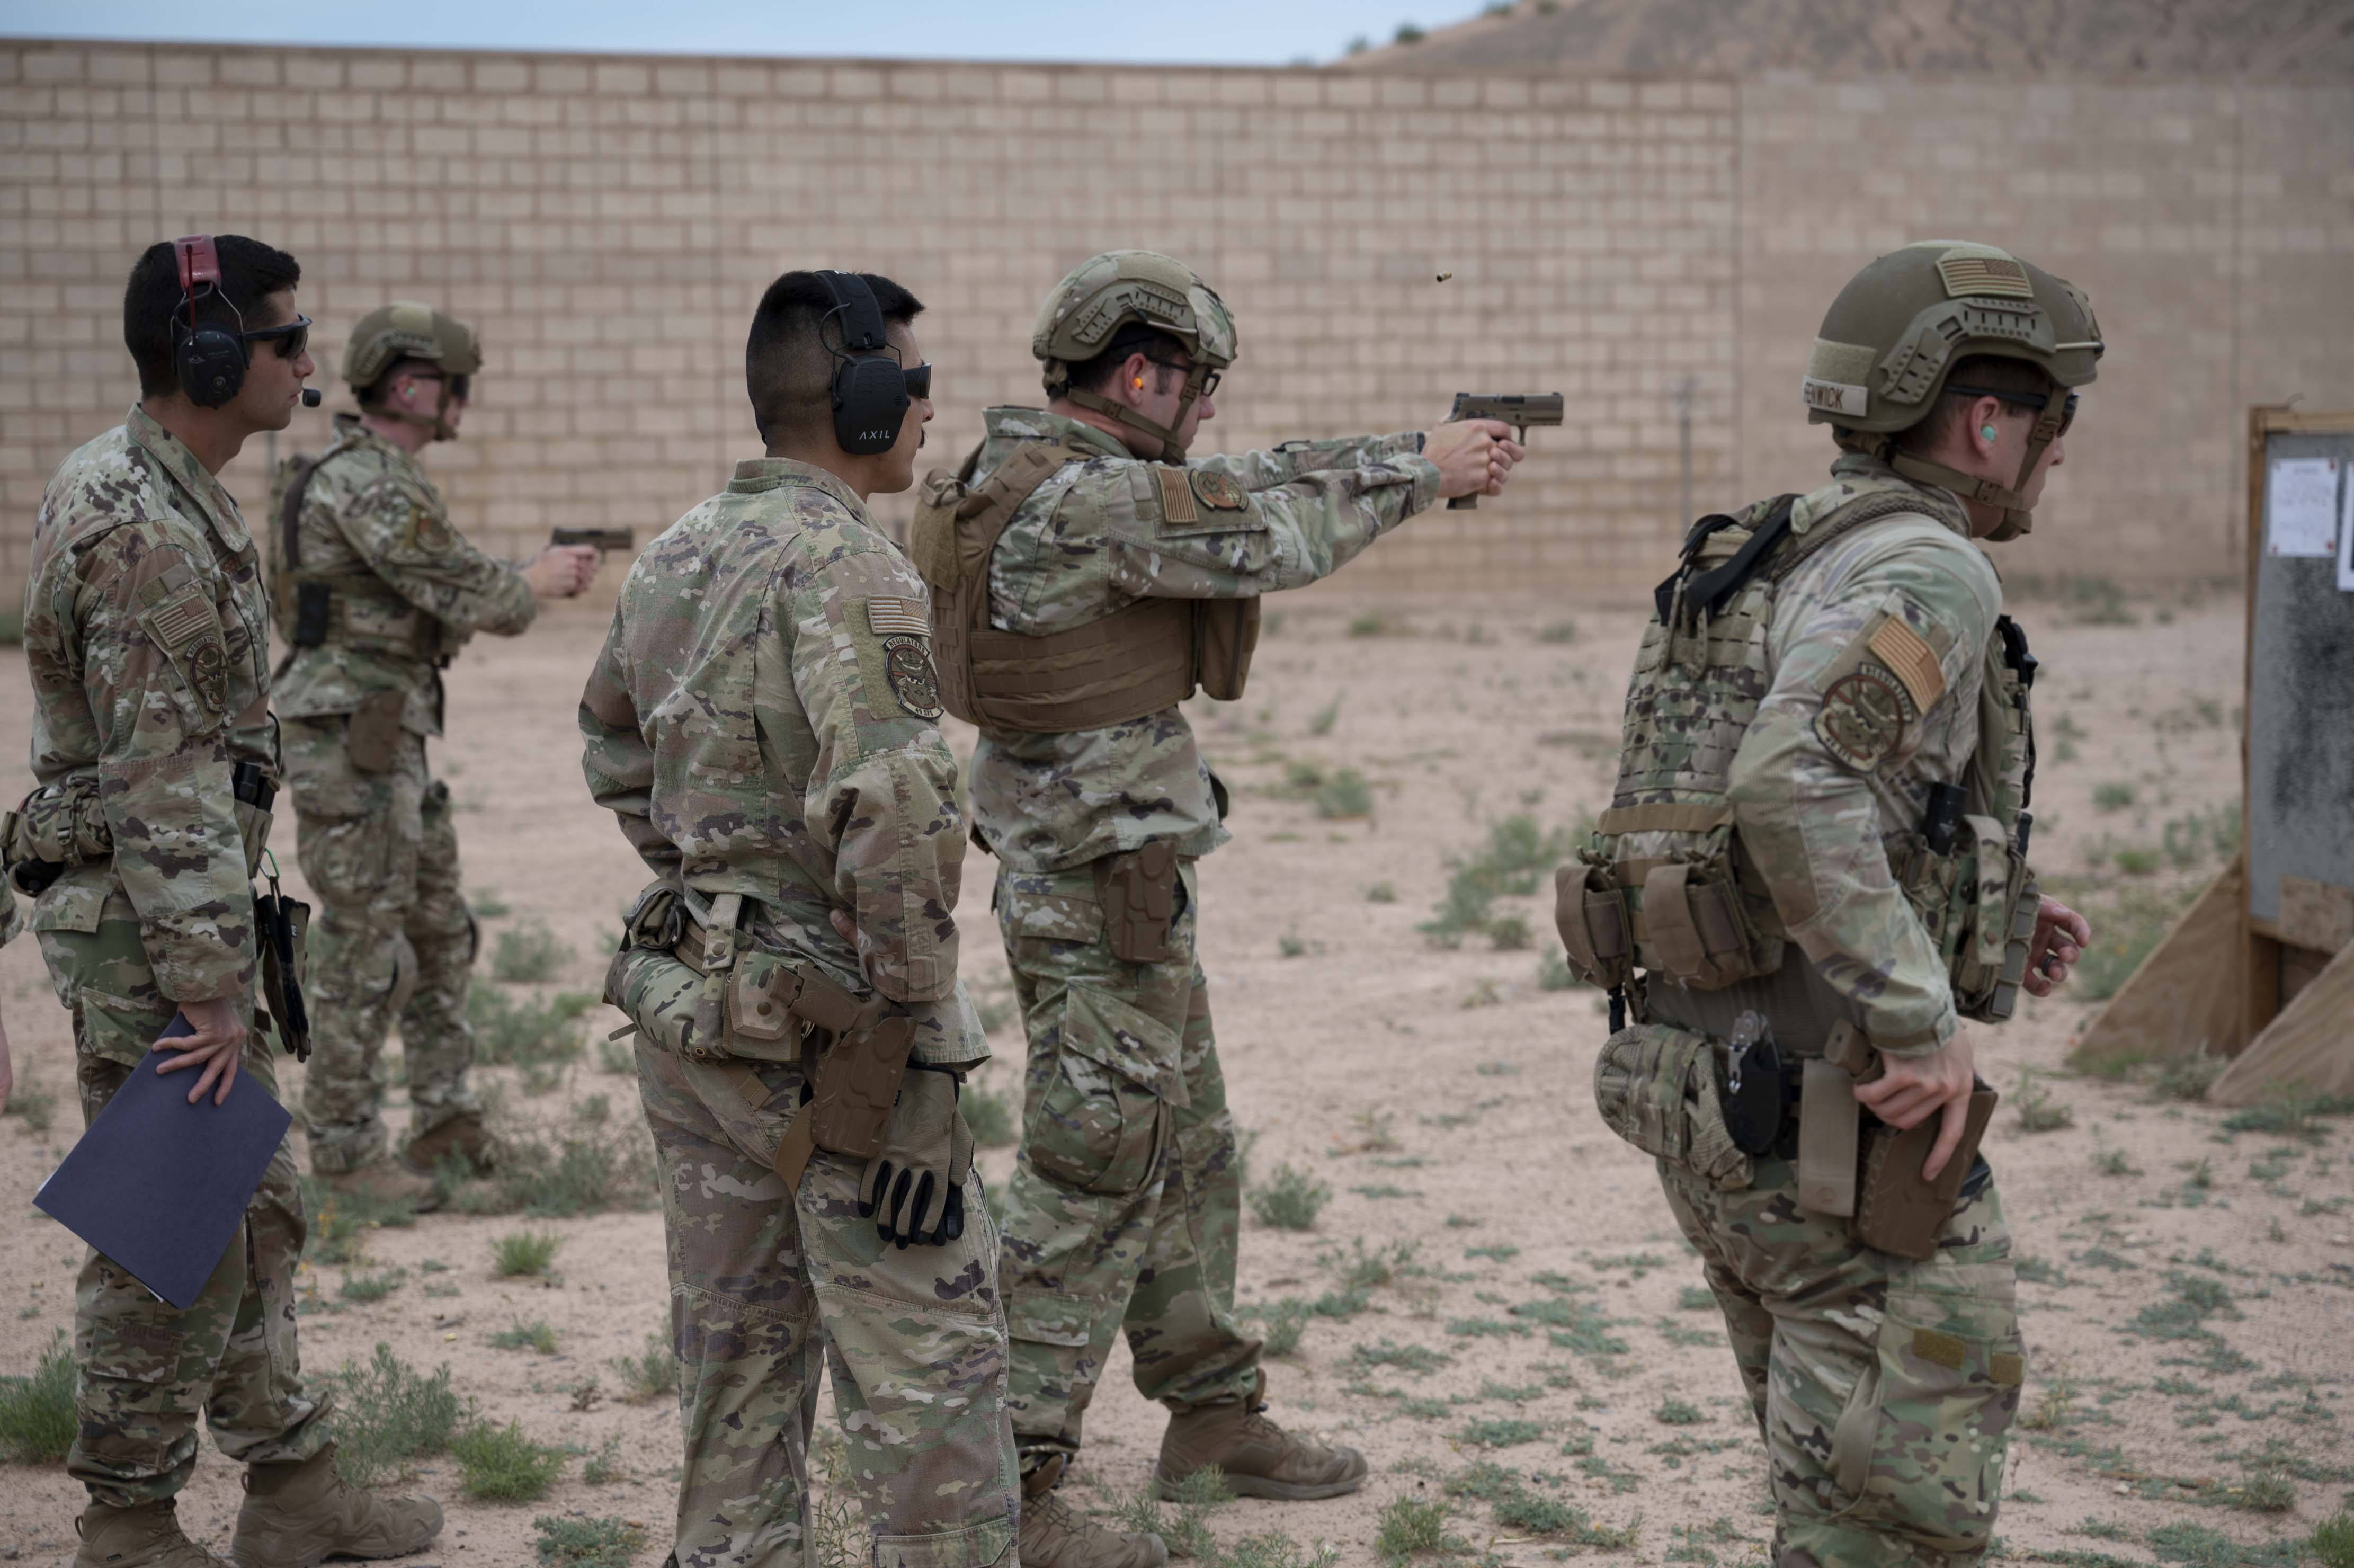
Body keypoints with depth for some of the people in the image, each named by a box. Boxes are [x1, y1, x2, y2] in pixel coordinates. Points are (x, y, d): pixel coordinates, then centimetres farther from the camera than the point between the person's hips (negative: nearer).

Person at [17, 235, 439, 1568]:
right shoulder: (146, 534, -22)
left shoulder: (175, 496, 11)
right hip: (144, 922, -10)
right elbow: (160, 793, -24)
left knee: (257, 1207, 16)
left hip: (189, 914, 10)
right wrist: (209, 994, -23)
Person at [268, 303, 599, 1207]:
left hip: (391, 738, 10)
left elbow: (442, 597, 18)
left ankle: (445, 1118, 25)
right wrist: (533, 584, 1)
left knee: (438, 931, 16)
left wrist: (539, 579, 6)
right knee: (364, 948, -3)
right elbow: (464, 594, -19)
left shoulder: (390, 477, 14)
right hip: (350, 737, -10)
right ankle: (344, 1151, 7)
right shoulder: (360, 482, -18)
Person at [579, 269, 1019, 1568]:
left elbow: (614, 749, 24)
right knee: (930, 1371, -1)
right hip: (824, 1029, -8)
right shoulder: (848, 567, -18)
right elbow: (894, 816, -28)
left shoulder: (678, 553, 9)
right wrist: (923, 1045, -22)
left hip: (685, 1008, 9)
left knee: (738, 1357, 17)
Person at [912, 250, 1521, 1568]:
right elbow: (1275, 538, -17)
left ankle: (1214, 1414, 34)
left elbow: (1252, 486, 15)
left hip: (1130, 895, 10)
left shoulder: (1074, 479, 9)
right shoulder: (1083, 504, -21)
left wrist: (1420, 451, 10)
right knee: (1089, 1188, -4)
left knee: (1189, 1161, 20)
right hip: (1105, 902, -10)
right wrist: (1421, 471, -3)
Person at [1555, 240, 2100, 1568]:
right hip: (1832, 1110, -10)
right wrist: (1928, 1019, -24)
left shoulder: (1772, 568, 16)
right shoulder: (1923, 573, -14)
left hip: (1708, 1082, 10)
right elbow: (1793, 791, -30)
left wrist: (1978, 917, 17)